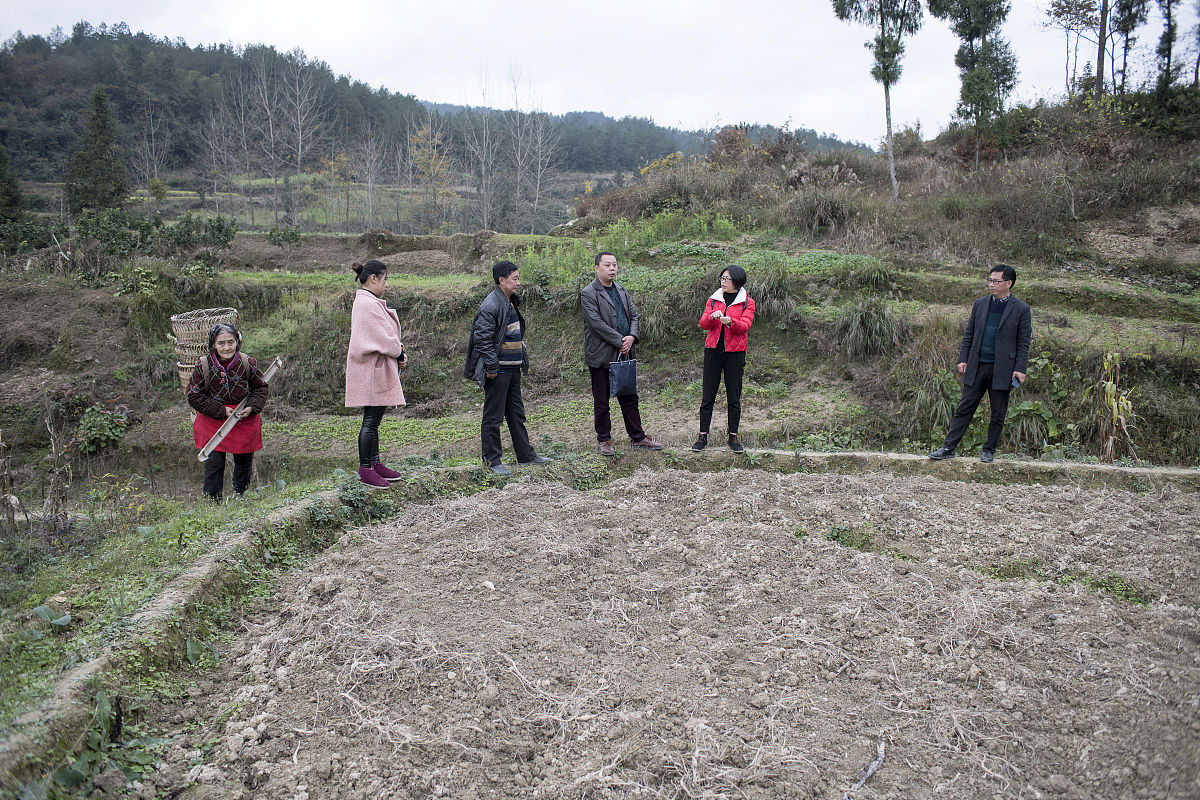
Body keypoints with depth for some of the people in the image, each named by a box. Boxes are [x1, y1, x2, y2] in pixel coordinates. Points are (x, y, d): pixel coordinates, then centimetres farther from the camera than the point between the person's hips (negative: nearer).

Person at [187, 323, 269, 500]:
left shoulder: (248, 363, -10)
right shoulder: (203, 366, -13)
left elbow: (261, 388, 4)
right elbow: (194, 396, -7)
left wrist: (252, 408, -14)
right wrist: (222, 411, -16)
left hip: (245, 421, 2)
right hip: (212, 422, -2)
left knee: (244, 462, 14)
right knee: (214, 463, -1)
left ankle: (241, 496, 37)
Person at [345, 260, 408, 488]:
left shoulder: (367, 301, 16)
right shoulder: (368, 304, -18)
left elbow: (384, 334, 17)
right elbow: (384, 337, -19)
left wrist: (398, 352, 3)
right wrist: (400, 354, -5)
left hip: (376, 369, 11)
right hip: (372, 369, -11)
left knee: (374, 420, 15)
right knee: (371, 420, -5)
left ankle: (375, 463, 22)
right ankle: (365, 469, 0)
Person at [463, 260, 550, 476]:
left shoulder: (511, 303, 14)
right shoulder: (490, 306, -16)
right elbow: (482, 339, -20)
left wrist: (522, 361, 19)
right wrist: (492, 367, -20)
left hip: (513, 369, 9)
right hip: (498, 372, -9)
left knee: (517, 413, 17)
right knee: (493, 416, 1)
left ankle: (526, 454, 26)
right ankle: (491, 460, 9)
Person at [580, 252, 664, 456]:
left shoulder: (621, 290, 14)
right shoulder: (588, 294, -9)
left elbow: (634, 315, 12)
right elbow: (596, 323, -17)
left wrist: (632, 336, -7)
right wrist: (620, 341, -17)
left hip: (624, 354, 6)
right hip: (600, 355, -6)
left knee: (630, 399, 12)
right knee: (601, 403, 4)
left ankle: (638, 437, 21)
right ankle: (604, 441, 15)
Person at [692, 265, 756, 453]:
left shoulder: (747, 303, 5)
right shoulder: (713, 300, 12)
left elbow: (745, 325, -9)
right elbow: (703, 324, 2)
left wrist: (730, 321, -29)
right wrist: (712, 316, -20)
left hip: (735, 353, -2)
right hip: (713, 350, 2)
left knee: (734, 397, 2)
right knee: (707, 395, 1)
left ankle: (733, 437, 12)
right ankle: (703, 436, 7)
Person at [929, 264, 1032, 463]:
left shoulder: (1021, 309, 0)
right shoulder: (980, 304, 10)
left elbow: (1024, 342, -1)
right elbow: (968, 335, 13)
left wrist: (1020, 369, -8)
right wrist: (963, 359, 6)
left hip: (1002, 370, -2)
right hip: (977, 366, 3)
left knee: (998, 414, 6)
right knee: (964, 409, 2)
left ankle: (989, 450, 18)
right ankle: (948, 448, 4)